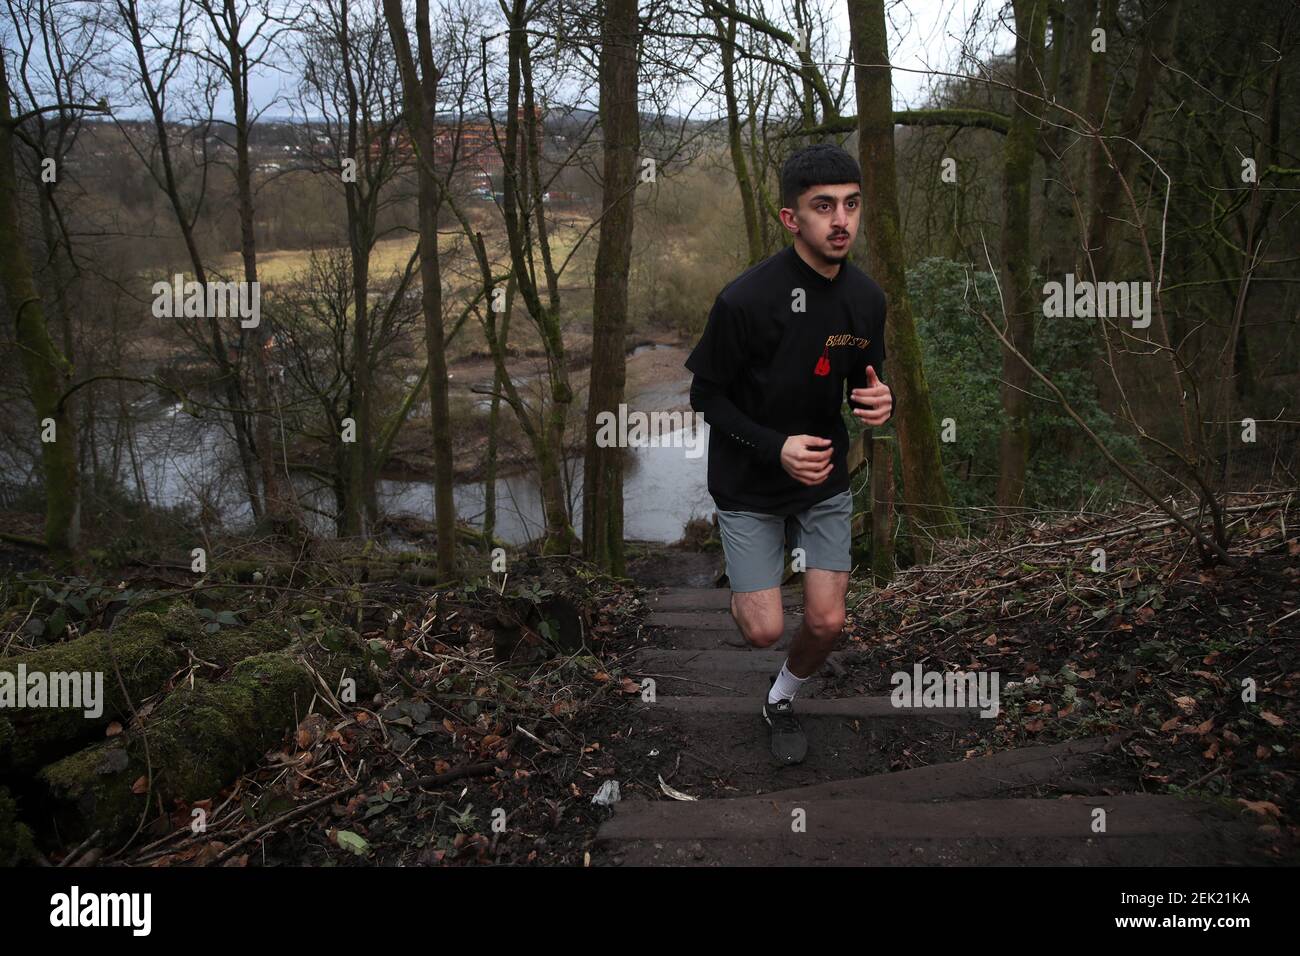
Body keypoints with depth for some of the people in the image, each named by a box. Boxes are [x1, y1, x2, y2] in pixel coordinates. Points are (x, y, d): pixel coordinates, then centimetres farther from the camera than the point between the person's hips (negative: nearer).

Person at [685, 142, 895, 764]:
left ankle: (782, 700, 35)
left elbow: (865, 382, 8)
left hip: (825, 480, 4)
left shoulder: (866, 298, -6)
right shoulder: (746, 298, -23)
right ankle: (742, 583, 35)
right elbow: (706, 394, -13)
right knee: (764, 630, -3)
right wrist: (774, 448, -26)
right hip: (750, 484, -4)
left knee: (827, 622, 2)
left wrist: (880, 403, -17)